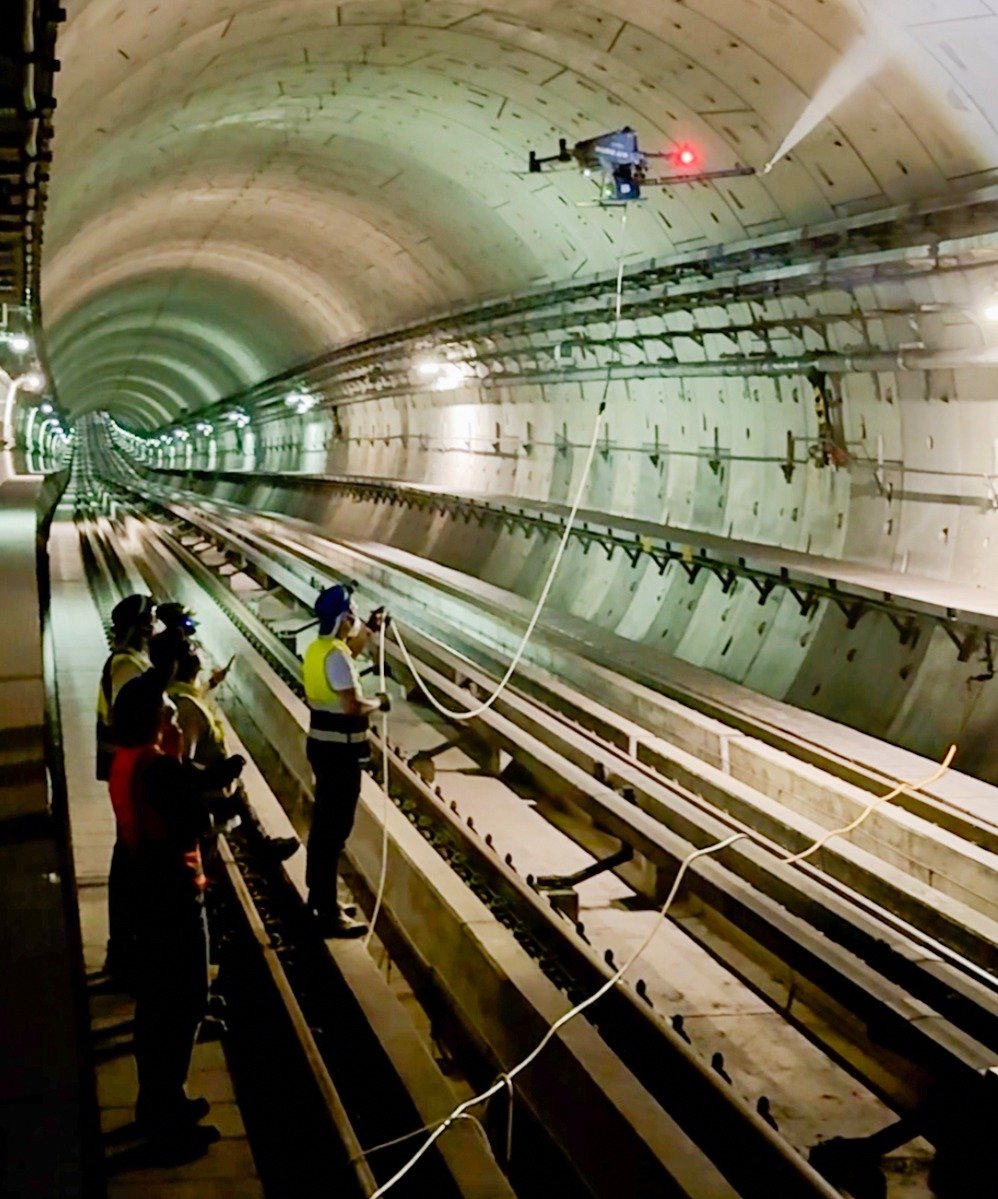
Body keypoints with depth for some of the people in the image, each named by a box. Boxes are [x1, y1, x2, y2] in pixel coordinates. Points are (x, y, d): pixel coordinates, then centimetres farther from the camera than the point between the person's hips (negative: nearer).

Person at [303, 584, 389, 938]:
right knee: (335, 829, -6)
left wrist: (368, 630, 24)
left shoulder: (319, 648, 9)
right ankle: (329, 914, -3)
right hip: (339, 750, -10)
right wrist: (379, 703, -11)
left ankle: (318, 894, 32)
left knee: (323, 822, 20)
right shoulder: (335, 656, -22)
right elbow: (353, 706, -28)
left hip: (322, 744, 10)